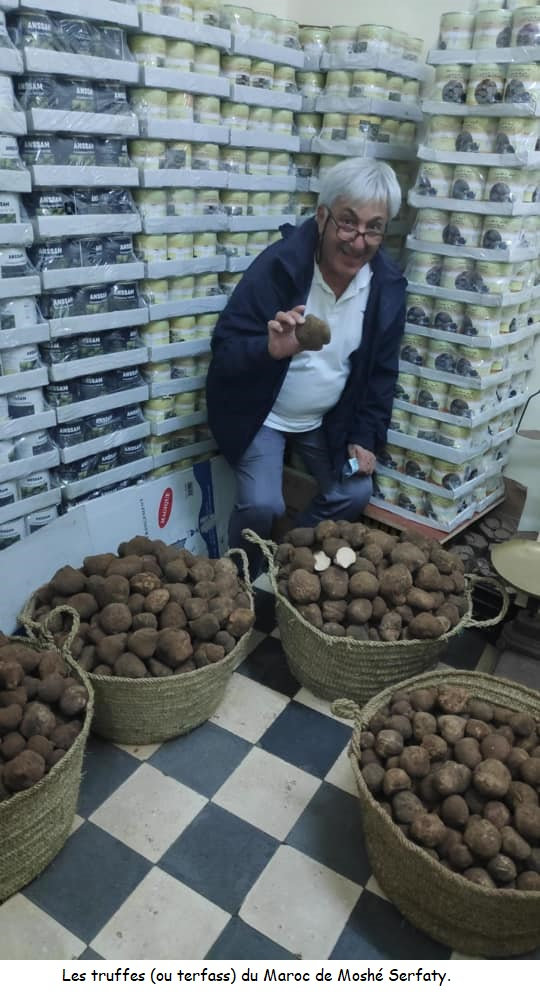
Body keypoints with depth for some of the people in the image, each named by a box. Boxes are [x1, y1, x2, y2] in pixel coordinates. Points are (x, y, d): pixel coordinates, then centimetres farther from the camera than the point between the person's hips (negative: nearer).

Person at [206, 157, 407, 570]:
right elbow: (224, 352, -24)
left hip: (328, 419, 5)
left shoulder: (388, 285, -9)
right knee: (262, 506, -17)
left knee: (355, 494, 4)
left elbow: (382, 370, 3)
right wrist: (271, 348, -45)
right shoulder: (278, 266, -23)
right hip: (261, 414, -5)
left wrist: (366, 436, -2)